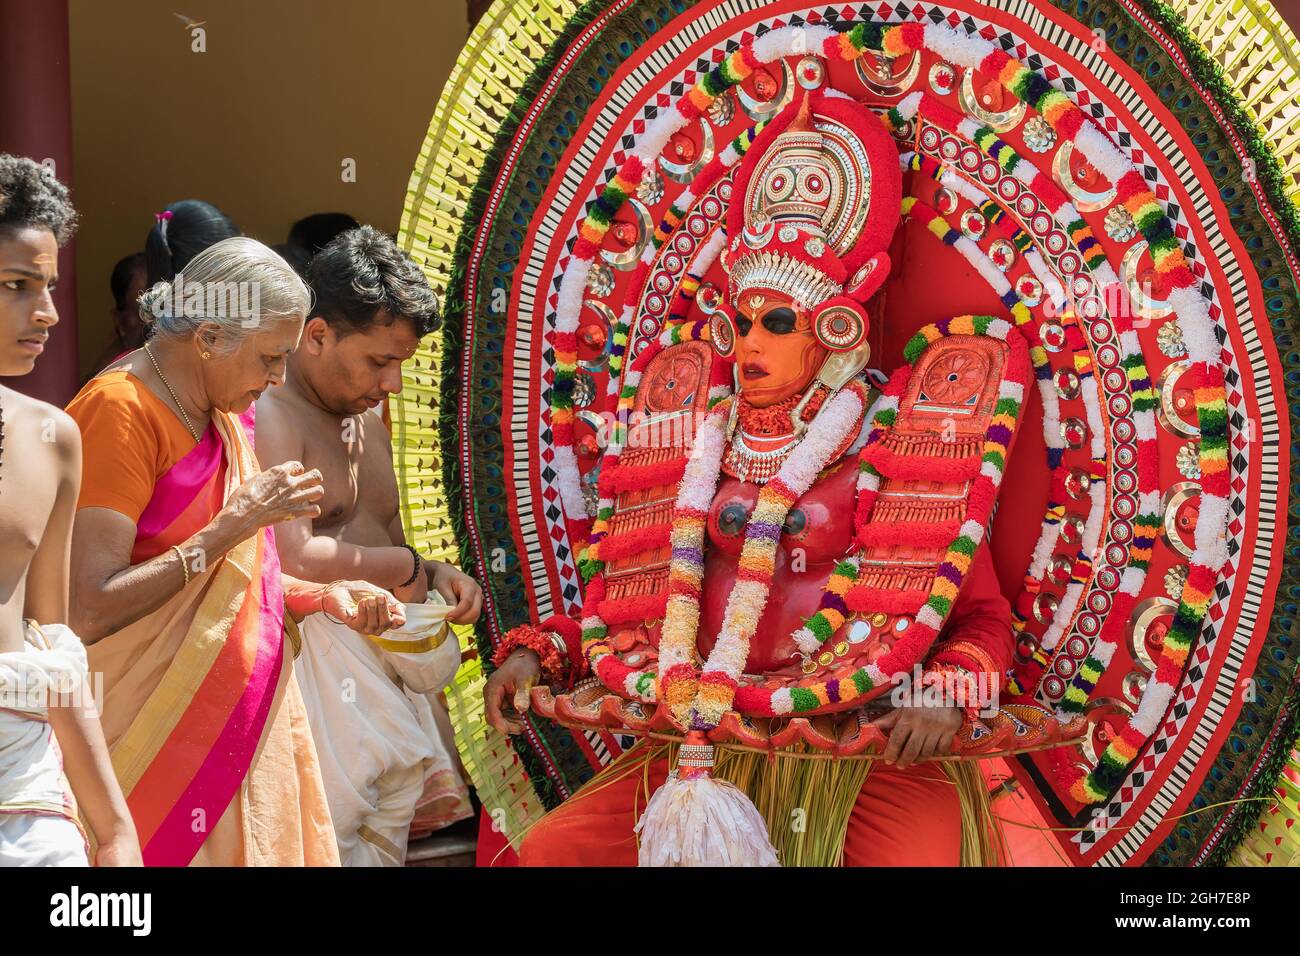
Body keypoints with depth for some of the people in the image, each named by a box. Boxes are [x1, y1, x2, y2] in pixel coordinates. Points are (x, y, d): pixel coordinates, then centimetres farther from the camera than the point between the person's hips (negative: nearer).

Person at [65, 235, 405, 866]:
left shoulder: (224, 414, 10)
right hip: (165, 740, -8)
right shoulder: (120, 412, -16)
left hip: (248, 729, 8)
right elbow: (87, 611, -24)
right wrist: (233, 525, -21)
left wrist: (323, 596, 3)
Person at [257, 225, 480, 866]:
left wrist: (436, 576, 8)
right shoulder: (269, 416, -11)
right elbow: (295, 559, -22)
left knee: (386, 834, 7)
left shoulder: (368, 418, 20)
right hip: (321, 659, -9)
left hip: (389, 659, 9)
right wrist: (405, 567, -9)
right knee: (329, 843, -12)